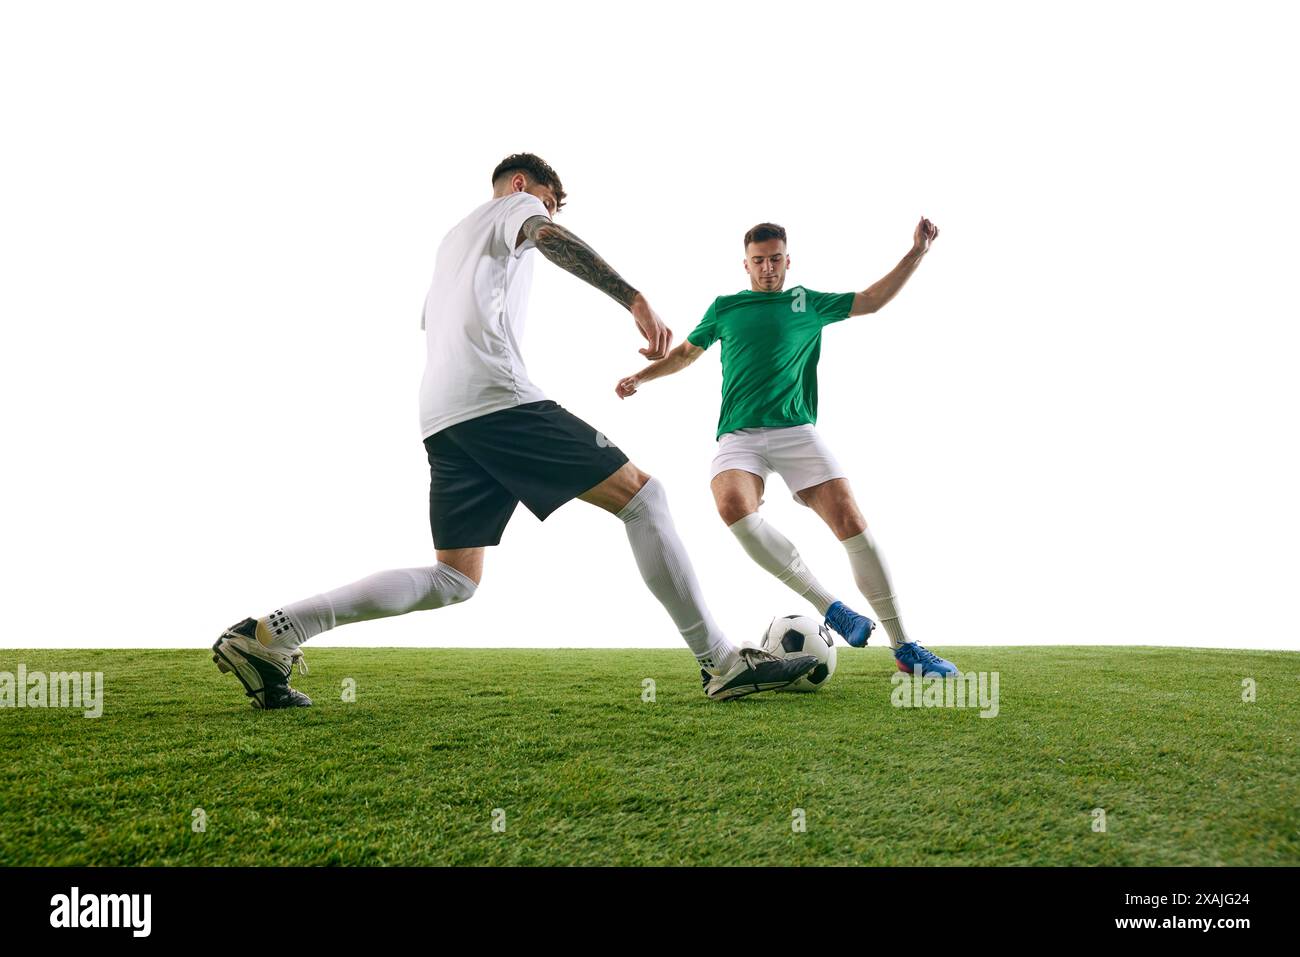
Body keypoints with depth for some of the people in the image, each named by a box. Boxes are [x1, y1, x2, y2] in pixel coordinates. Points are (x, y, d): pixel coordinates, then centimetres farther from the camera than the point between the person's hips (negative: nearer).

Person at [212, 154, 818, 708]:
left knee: (453, 579, 7)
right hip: (494, 396, -9)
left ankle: (267, 635, -1)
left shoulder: (454, 238, 38)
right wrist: (636, 300, -26)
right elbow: (549, 237, -14)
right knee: (640, 495, -8)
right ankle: (723, 663, -12)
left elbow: (430, 326, 42)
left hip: (440, 413, 9)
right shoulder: (513, 206, 12)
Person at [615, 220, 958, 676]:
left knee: (849, 518, -18)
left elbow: (872, 300, 24)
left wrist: (916, 252, 19)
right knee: (733, 505, -33)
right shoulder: (724, 308, 17)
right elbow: (684, 353, 29)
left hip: (797, 429, 0)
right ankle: (830, 607, -25)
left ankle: (903, 646, -7)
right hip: (739, 434, 0)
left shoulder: (809, 303, 17)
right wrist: (640, 377, 19)